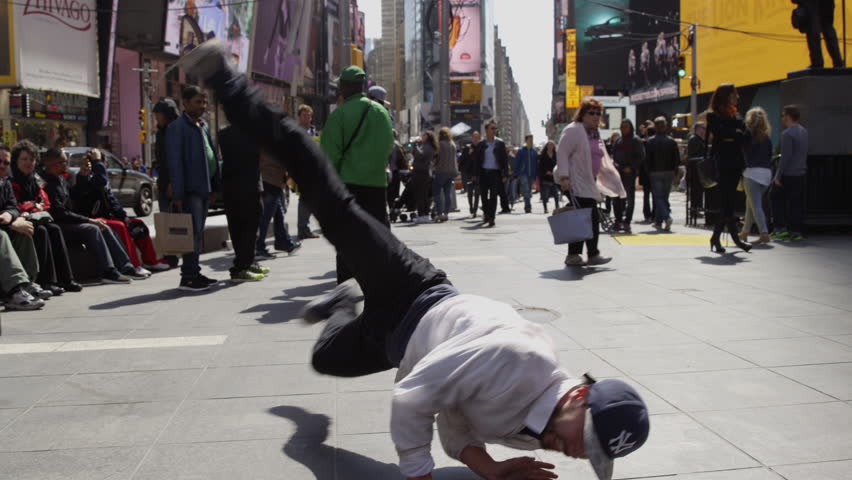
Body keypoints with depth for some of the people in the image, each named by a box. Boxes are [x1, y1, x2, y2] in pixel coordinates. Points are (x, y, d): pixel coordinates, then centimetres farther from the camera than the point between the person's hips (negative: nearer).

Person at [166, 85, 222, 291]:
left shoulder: (204, 126, 17)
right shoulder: (177, 127, -8)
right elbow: (175, 162, -14)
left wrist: (214, 186, 15)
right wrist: (178, 193, -18)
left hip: (203, 188, 8)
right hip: (190, 189, -8)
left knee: (198, 233, 12)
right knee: (193, 232, -9)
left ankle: (193, 272, 19)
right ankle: (188, 277, -5)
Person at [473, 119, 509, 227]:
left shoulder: (500, 143, 3)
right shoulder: (481, 144, 6)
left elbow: (505, 159, 3)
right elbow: (476, 160, 8)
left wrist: (505, 174, -3)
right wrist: (475, 174, 3)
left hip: (495, 173, -2)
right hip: (483, 173, 2)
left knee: (493, 196, -7)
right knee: (484, 195, 9)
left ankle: (491, 218, -5)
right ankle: (486, 213, 31)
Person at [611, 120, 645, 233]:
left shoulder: (636, 141, 1)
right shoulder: (618, 141, 14)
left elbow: (641, 157, -3)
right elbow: (613, 155, 17)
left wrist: (631, 167, -12)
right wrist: (614, 164, -2)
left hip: (630, 173, -4)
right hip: (618, 172, 4)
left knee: (629, 198, -2)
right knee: (617, 198, 1)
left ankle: (627, 222, 1)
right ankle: (618, 220, 9)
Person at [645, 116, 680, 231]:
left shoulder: (650, 142, -7)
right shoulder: (672, 141, 2)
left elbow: (647, 159, -7)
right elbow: (677, 159, 2)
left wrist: (649, 172, 4)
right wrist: (674, 171, 11)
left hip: (655, 173, -3)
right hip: (669, 173, 3)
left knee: (658, 197, -2)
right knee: (664, 197, 12)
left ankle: (666, 217, -24)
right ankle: (658, 221, 18)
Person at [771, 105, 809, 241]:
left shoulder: (787, 133, -15)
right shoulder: (804, 131, 13)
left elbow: (785, 157, -19)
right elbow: (804, 153, 18)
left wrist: (778, 176, -16)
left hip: (788, 174, -8)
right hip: (800, 174, 8)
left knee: (777, 199, 5)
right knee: (796, 203, 9)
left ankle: (780, 228, 2)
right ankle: (795, 231, 9)